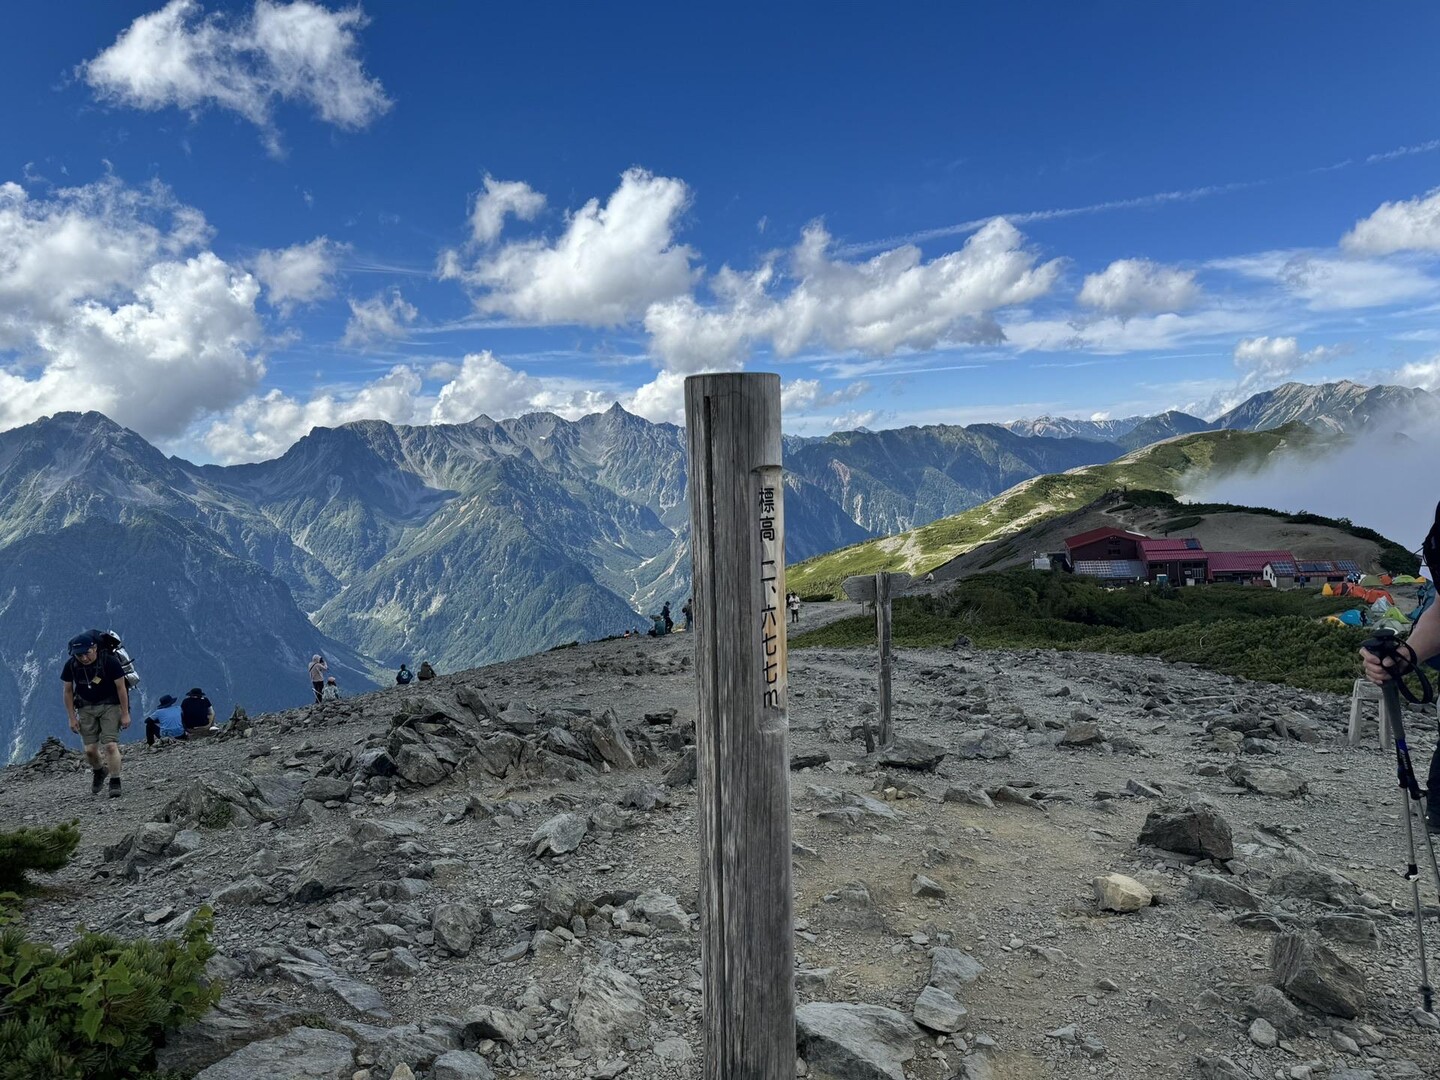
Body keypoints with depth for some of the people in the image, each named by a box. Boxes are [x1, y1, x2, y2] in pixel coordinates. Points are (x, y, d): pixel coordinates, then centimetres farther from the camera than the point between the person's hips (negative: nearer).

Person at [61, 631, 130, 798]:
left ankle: (115, 783, -2)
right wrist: (72, 718, 1)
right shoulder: (71, 665, -11)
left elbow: (121, 688, -13)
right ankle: (99, 772, 30)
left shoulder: (109, 662, -21)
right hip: (86, 707, 3)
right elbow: (68, 691, 1)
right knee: (90, 750, -1)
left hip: (110, 705, -3)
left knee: (111, 746, -14)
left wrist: (125, 714, -10)